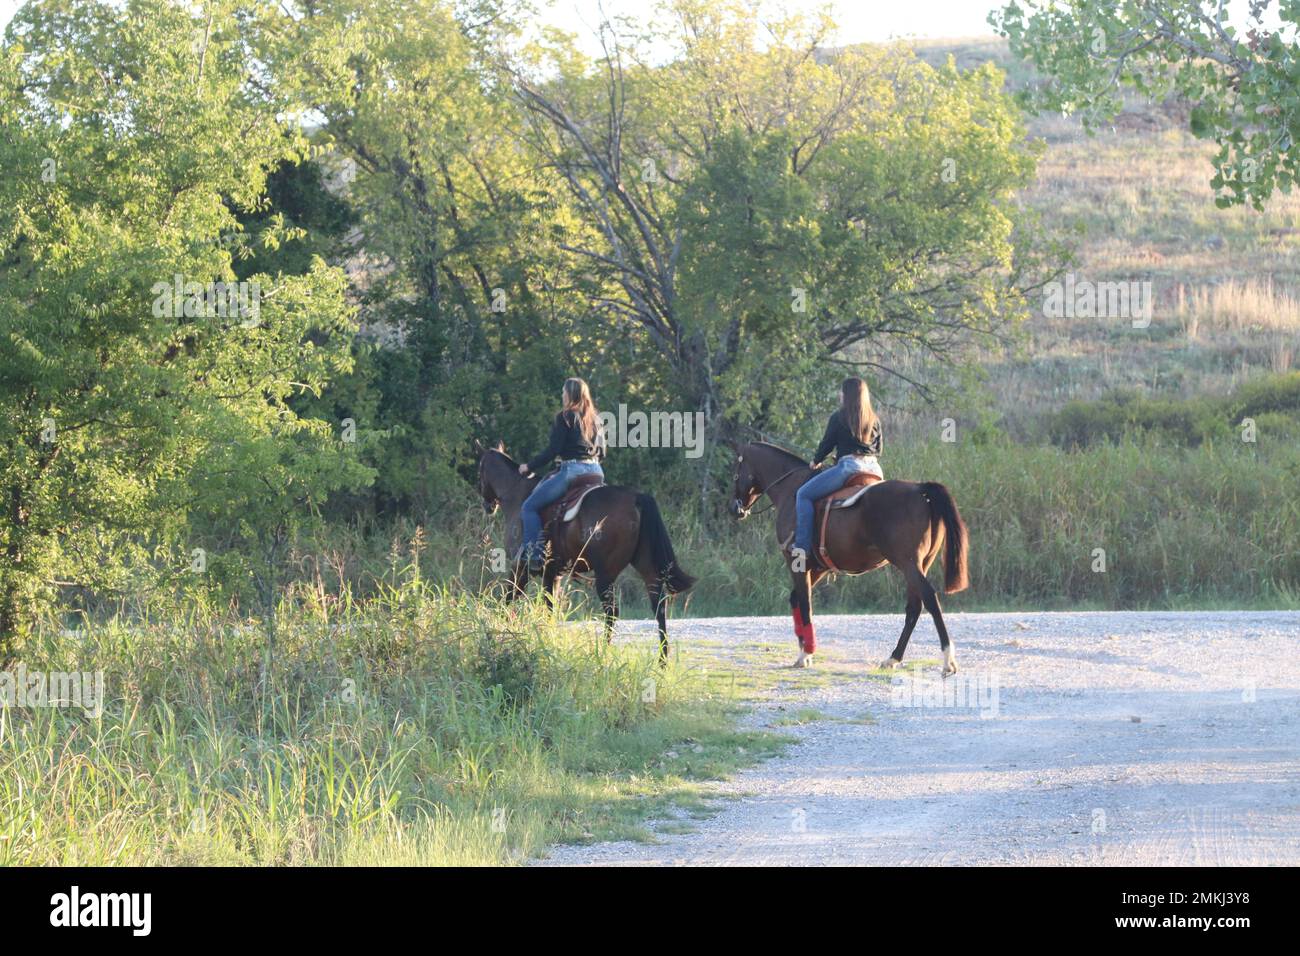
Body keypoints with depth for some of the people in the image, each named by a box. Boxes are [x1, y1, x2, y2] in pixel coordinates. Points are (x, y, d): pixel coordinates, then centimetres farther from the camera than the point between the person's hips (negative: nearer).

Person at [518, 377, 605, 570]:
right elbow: (601, 452, 19)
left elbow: (552, 450, -8)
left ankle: (534, 554, -12)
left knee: (529, 507, -1)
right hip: (596, 471, 8)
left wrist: (529, 467, 3)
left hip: (573, 469, -8)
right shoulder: (595, 419, 16)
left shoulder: (565, 417, -5)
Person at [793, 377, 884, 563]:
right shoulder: (874, 420, 16)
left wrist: (816, 461, 22)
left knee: (803, 494, 0)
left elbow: (827, 443, 4)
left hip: (849, 465, -6)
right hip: (874, 468, 6)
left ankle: (803, 546, -9)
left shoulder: (839, 417, 0)